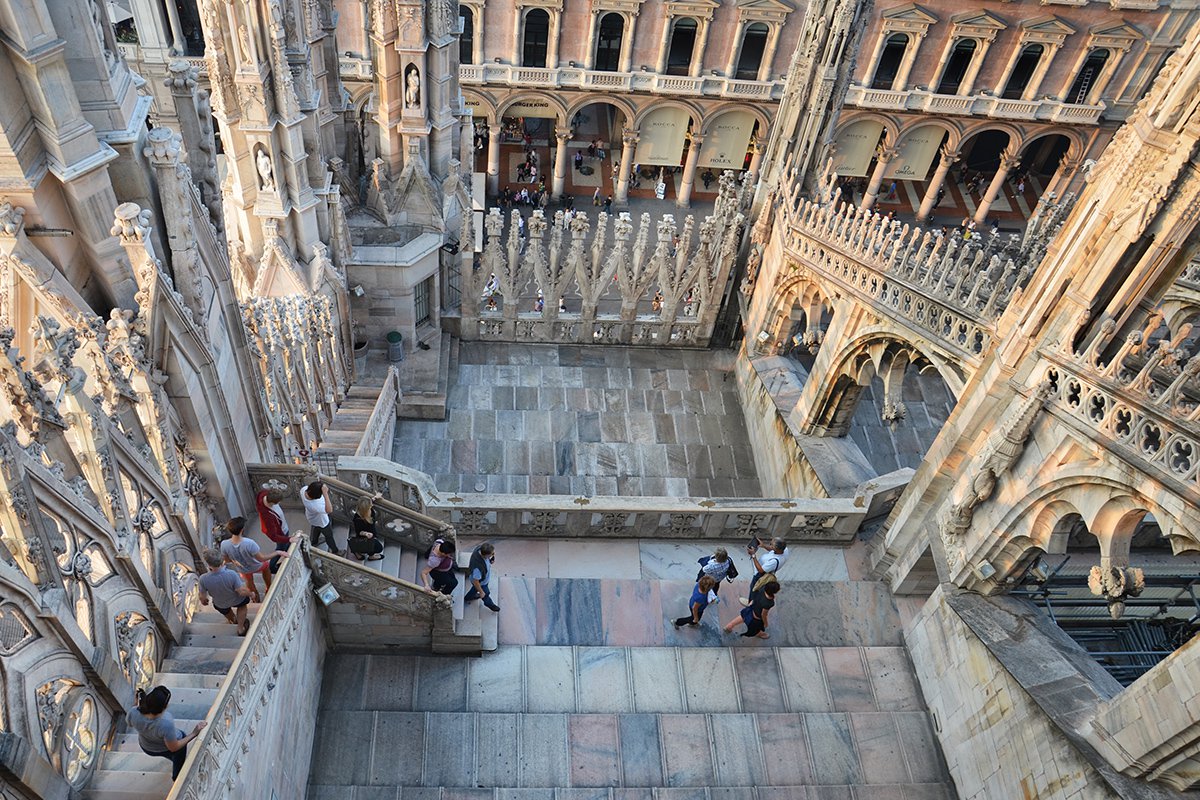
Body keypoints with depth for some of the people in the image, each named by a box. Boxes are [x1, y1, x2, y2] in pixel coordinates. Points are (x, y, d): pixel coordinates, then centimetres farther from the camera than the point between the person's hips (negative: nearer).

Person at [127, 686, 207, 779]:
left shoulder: (133, 713, -36)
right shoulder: (166, 724, -46)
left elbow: (130, 724, -8)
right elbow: (174, 748, -27)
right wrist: (194, 733, -20)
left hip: (146, 747, 3)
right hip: (166, 749, -3)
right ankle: (177, 777, 51)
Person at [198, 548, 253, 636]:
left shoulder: (203, 579, -36)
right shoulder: (231, 574, -42)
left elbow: (202, 597, -18)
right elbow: (242, 592, -30)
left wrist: (203, 601, 7)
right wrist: (250, 593, -7)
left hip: (220, 605, 2)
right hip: (237, 601, -2)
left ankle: (233, 620, 68)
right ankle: (241, 629, 43)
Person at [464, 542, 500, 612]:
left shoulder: (479, 548, -31)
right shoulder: (478, 567, -50)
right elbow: (475, 581, -32)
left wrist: (490, 560, -18)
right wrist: (481, 592, -16)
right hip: (481, 582, -6)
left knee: (475, 588, 37)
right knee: (486, 593, 26)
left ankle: (468, 597, 67)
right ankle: (489, 604, 59)